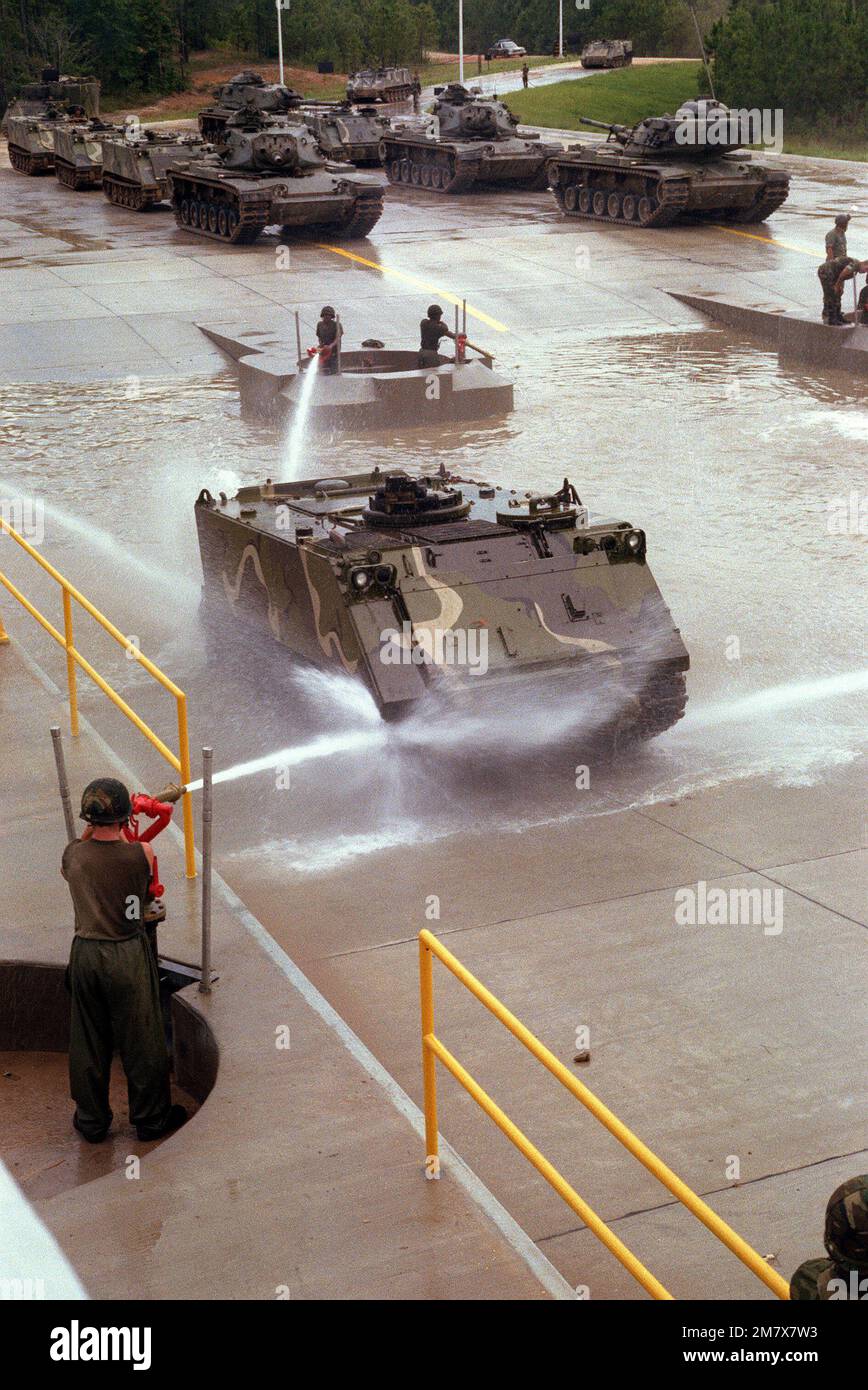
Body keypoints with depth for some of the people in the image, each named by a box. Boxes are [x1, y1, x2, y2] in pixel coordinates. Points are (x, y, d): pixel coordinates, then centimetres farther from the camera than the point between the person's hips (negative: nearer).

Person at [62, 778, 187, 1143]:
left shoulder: (73, 854, -6)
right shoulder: (141, 854, -17)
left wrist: (90, 831, 17)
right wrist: (122, 831, 16)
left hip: (85, 953, 3)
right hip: (128, 955, -3)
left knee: (88, 1042, 17)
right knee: (141, 1041, 12)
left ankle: (91, 1121, 29)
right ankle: (151, 1118, 26)